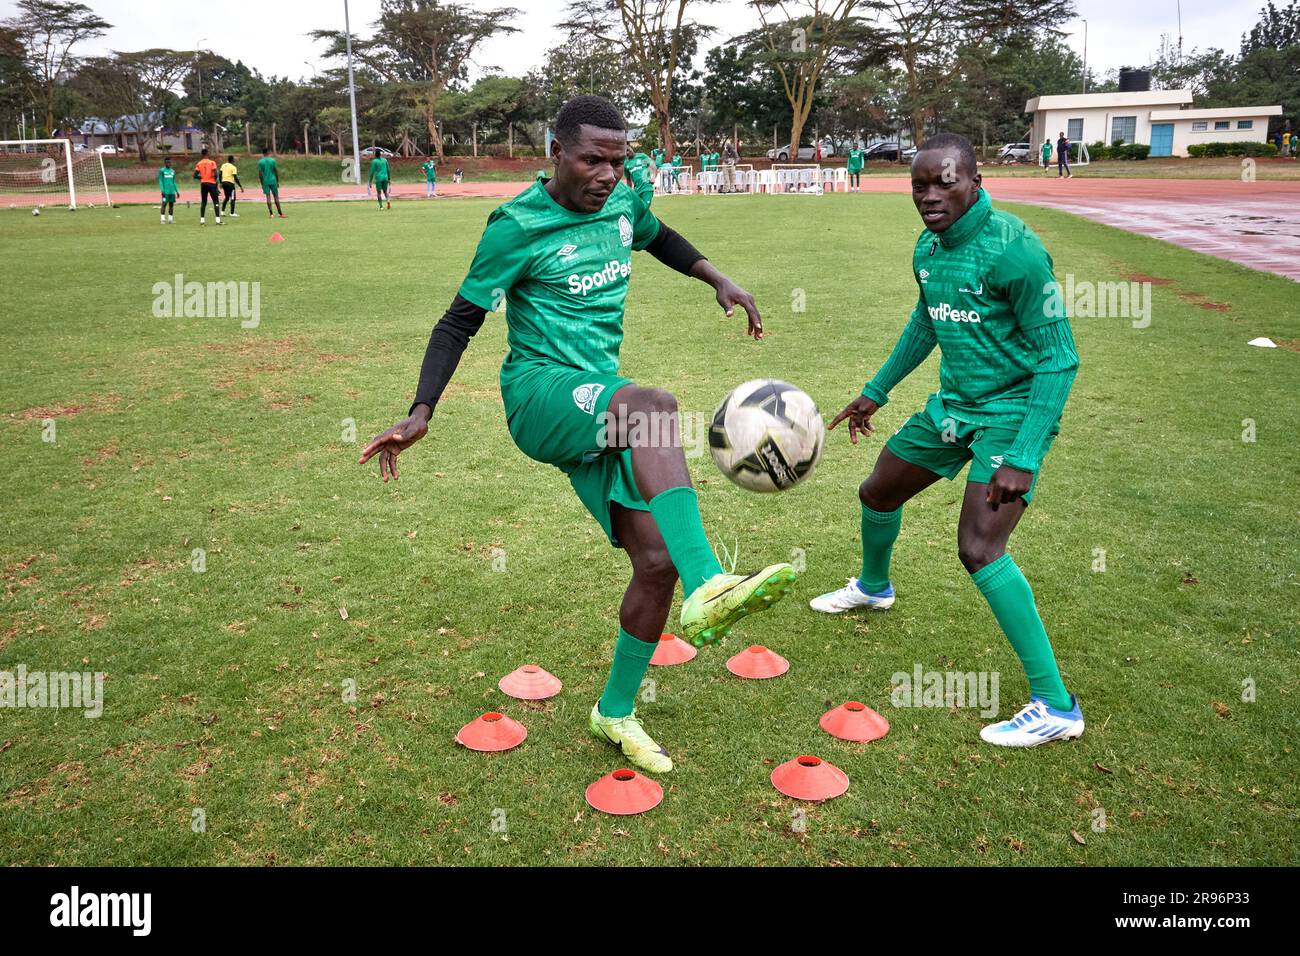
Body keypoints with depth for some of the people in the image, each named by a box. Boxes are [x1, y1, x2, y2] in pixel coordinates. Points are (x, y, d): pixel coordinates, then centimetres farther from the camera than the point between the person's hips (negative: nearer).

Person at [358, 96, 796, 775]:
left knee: (657, 561, -3)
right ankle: (705, 588, -49)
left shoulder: (620, 201, 9)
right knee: (654, 405, -39)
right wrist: (420, 413, -13)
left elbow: (657, 237, 32)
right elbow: (462, 319, -4)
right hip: (540, 390, -6)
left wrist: (719, 281, 22)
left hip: (600, 404, 7)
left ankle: (615, 713, 17)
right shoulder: (518, 226, -8)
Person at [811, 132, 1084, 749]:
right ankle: (873, 587, 54)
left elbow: (1059, 357, -21)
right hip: (953, 404, 8)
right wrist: (876, 392, 27)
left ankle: (1055, 707, -12)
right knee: (877, 493, 20)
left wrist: (1024, 459, -27)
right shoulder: (928, 247, 2)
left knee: (979, 549, -22)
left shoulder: (1013, 249, -23)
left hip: (1012, 411, -8)